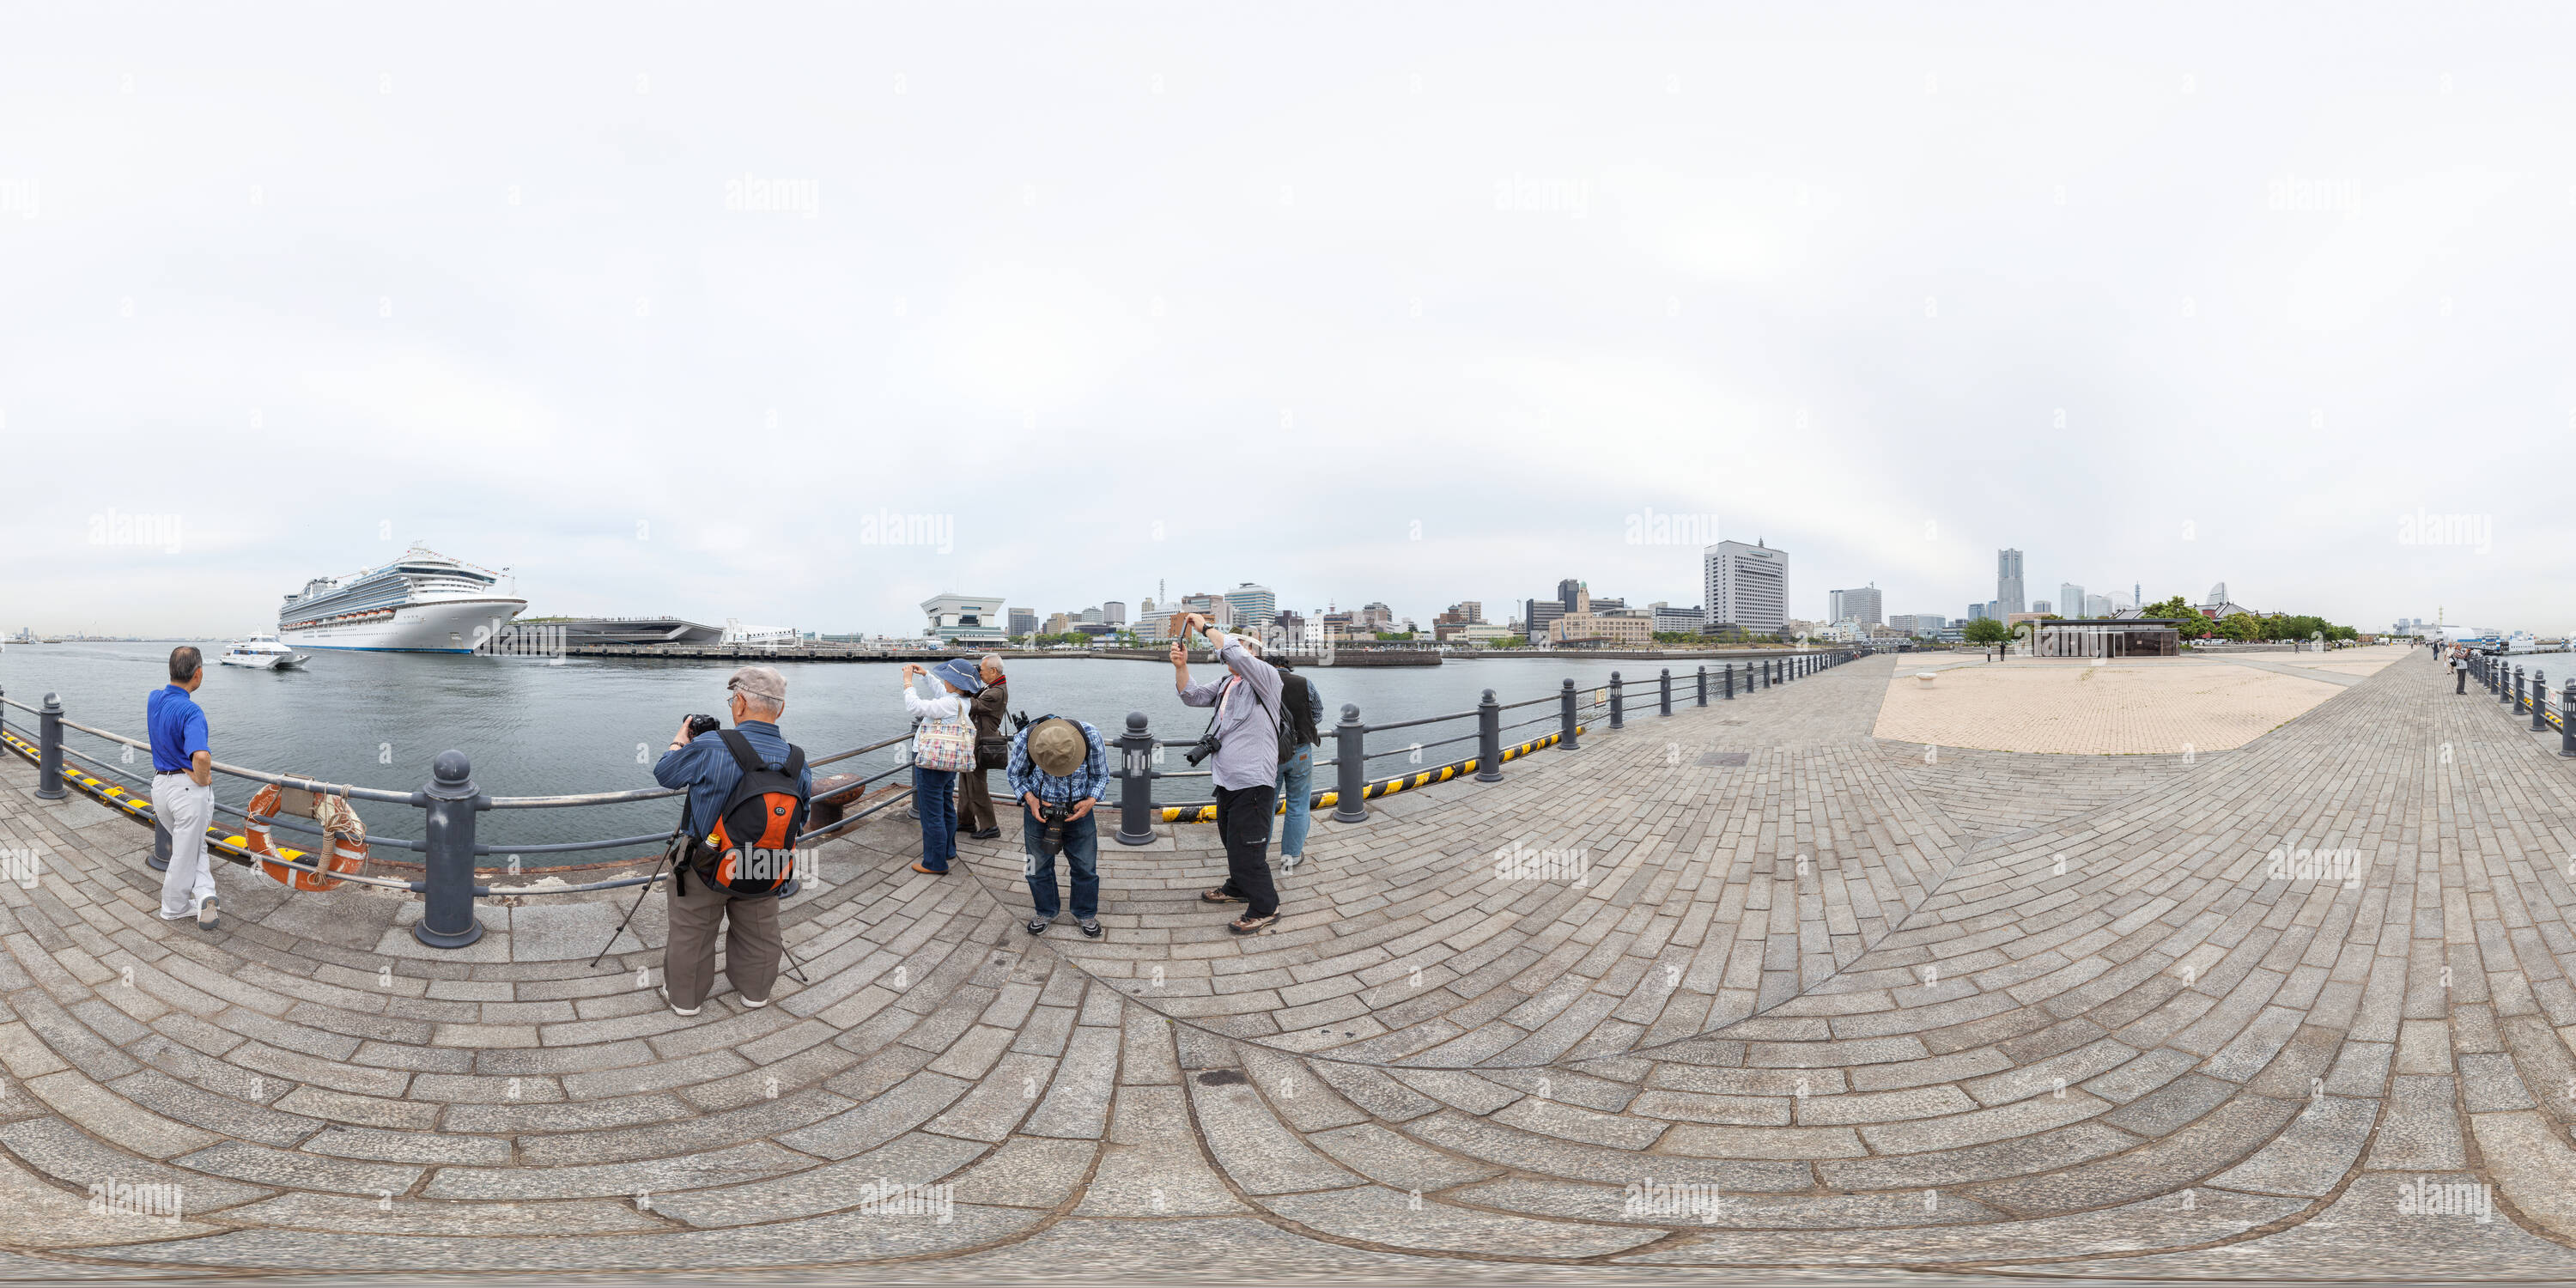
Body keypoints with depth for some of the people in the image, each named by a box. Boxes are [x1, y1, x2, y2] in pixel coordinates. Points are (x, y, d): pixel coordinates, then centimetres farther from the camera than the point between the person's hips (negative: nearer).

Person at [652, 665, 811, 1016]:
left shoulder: (709, 746, -25)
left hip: (705, 865, -3)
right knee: (758, 935, 23)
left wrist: (680, 740, 12)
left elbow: (665, 773, -7)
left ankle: (684, 997, 35)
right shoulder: (797, 762, -14)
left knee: (691, 934, 19)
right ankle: (755, 992, 41)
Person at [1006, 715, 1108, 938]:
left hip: (1078, 810, 0)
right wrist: (1030, 798, -19)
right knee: (1039, 865, 9)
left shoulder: (1090, 736, -24)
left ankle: (1085, 915, 24)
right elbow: (1015, 774, -3)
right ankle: (1045, 913, 31)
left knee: (1085, 866, 4)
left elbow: (1101, 775, -5)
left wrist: (1091, 800, -20)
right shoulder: (1024, 739, -24)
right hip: (1039, 810, 0)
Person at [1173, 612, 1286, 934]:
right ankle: (1238, 889, 43)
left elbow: (1236, 655, -27)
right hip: (1228, 781, 9)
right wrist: (1181, 666, -7)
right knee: (1231, 842, 24)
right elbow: (1193, 696, 10)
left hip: (1253, 783, -9)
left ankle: (1265, 908, 5)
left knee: (1246, 849, -7)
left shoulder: (1266, 676, -10)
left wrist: (1206, 627, -19)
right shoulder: (1226, 684, 16)